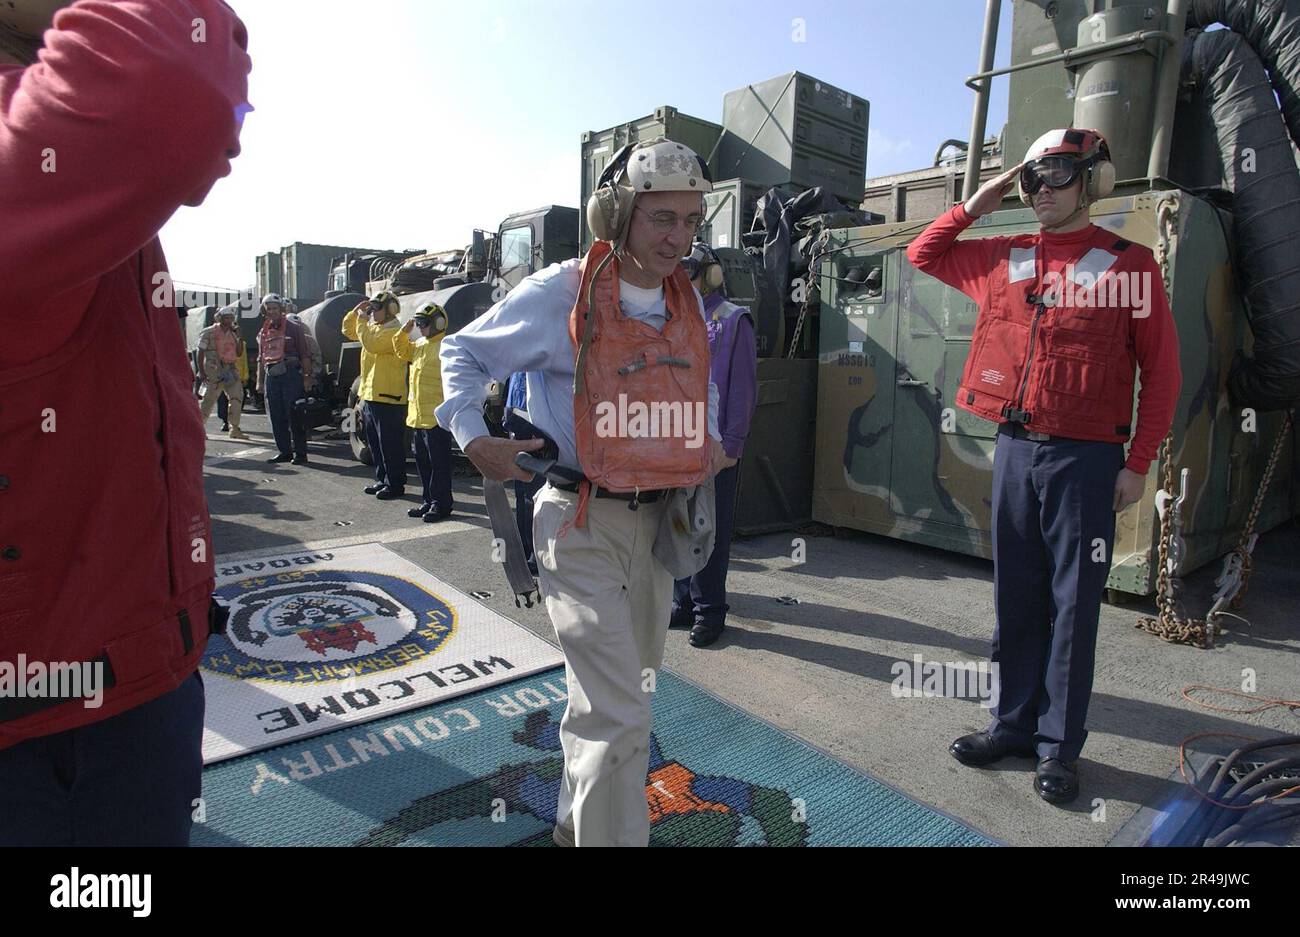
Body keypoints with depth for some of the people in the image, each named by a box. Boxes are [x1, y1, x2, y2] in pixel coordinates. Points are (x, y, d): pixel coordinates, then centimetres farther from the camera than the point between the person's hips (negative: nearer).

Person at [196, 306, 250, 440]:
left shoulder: (233, 333, 13)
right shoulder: (210, 332, -4)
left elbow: (239, 354, 10)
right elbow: (201, 352, -4)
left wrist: (239, 337, 0)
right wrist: (201, 371, -10)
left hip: (231, 370, 6)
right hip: (214, 371, -5)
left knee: (237, 397, -2)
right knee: (209, 400, -3)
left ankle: (234, 429, 4)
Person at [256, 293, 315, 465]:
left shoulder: (293, 327, 0)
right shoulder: (263, 332, 16)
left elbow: (305, 354, -4)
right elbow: (261, 359, 20)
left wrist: (307, 377, -11)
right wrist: (260, 381, 15)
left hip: (290, 375, -6)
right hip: (271, 377, 6)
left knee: (294, 417, -5)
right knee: (277, 418, 8)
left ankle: (300, 453, 0)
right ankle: (285, 452, 17)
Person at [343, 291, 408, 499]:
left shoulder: (394, 332, -15)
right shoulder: (373, 327, 15)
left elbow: (371, 343, -28)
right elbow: (348, 330, 24)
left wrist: (362, 321, -14)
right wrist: (356, 312, 8)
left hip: (388, 399, -10)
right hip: (370, 396, 10)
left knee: (390, 445, -3)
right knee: (375, 444, 16)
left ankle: (395, 484, 4)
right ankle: (382, 480, 26)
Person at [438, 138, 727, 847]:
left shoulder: (690, 303, 8)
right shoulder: (560, 293, -10)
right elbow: (465, 351, 3)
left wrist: (710, 443, 11)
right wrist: (473, 437, -10)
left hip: (658, 522, 7)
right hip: (582, 523, -7)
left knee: (622, 691, 22)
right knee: (617, 716, -10)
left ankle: (578, 821, 46)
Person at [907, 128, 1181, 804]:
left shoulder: (1128, 263, -2)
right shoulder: (1003, 258, 10)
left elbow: (1162, 371, -2)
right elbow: (923, 254, 24)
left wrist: (1138, 463, -6)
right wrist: (973, 207, 10)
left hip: (1085, 457, -4)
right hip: (1014, 447, 4)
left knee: (1073, 601, 4)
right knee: (1016, 596, 11)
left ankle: (1059, 745, 16)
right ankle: (1014, 723, 24)